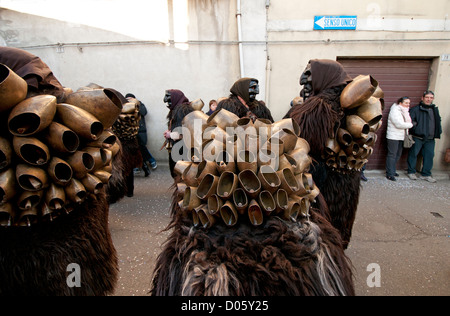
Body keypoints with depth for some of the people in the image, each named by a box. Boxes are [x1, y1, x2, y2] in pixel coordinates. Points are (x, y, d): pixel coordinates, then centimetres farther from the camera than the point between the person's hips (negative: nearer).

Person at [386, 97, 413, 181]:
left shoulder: (405, 112, 16)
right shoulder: (395, 111, -12)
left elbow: (408, 122, 15)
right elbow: (399, 124, -19)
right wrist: (410, 125, -7)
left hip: (401, 137, 9)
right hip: (393, 137, -9)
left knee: (398, 155, 13)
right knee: (392, 155, -6)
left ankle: (392, 170, 24)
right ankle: (389, 174, -3)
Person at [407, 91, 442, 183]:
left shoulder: (435, 109, 15)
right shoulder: (416, 109, -5)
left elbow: (438, 122, 25)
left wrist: (438, 132, 12)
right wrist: (416, 128, -17)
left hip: (430, 139, 6)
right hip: (417, 138, -5)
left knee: (429, 156, 7)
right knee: (413, 154, 3)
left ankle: (426, 174, 18)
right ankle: (411, 172, 19)